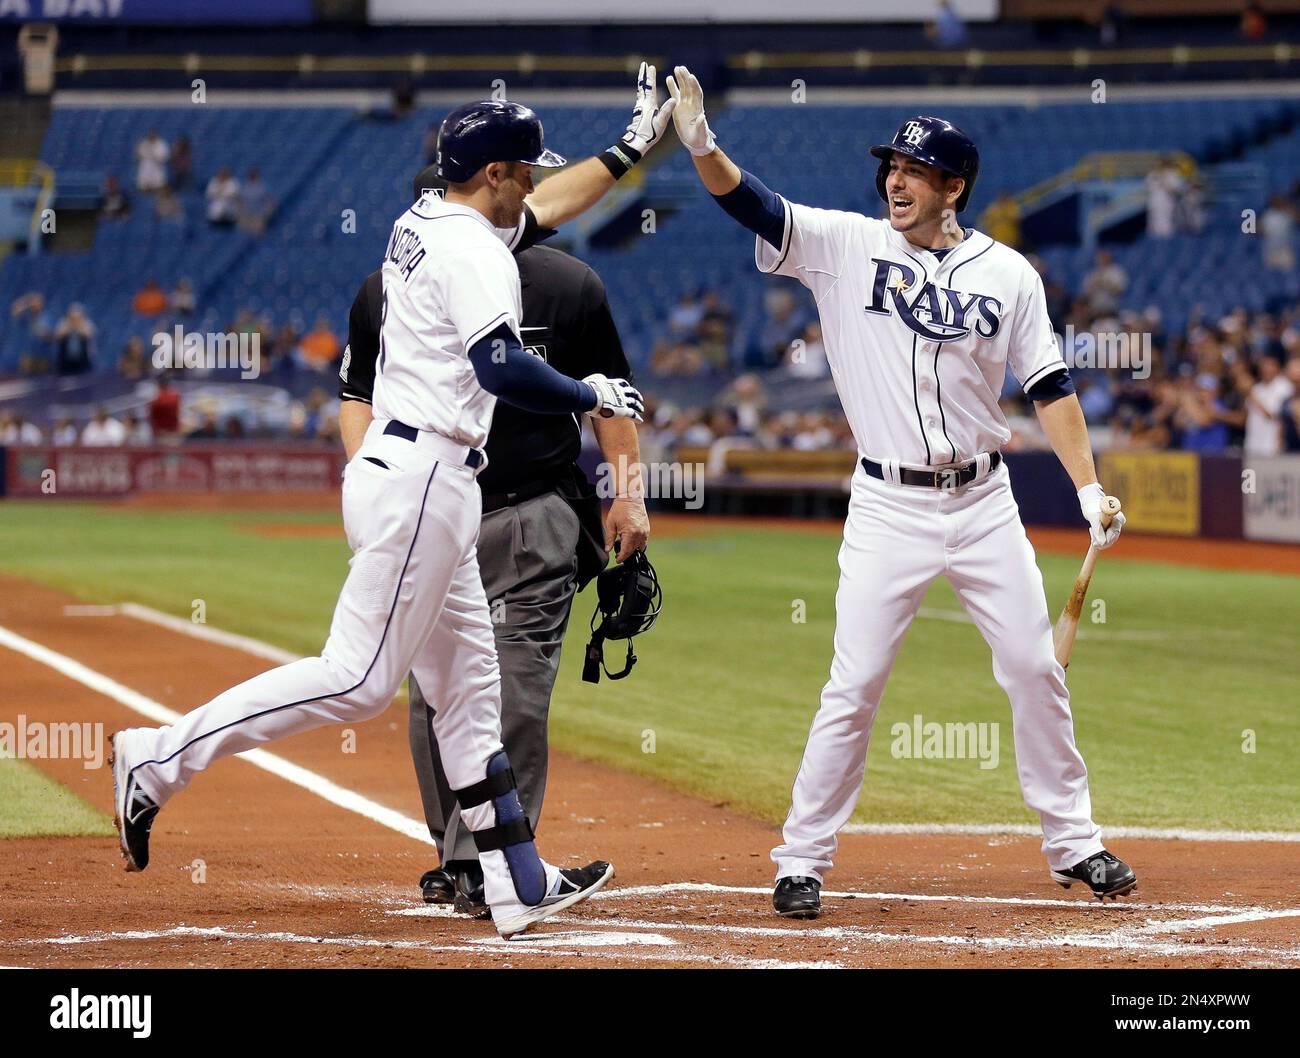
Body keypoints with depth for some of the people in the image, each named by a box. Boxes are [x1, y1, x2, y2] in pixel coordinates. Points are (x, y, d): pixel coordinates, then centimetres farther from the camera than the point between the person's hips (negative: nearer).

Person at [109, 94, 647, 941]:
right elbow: (502, 369, -27)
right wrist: (592, 396, -14)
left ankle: (520, 883, 14)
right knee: (360, 678, -10)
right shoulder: (476, 253, -14)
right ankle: (160, 759, -8)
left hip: (396, 466, 11)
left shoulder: (416, 225, 15)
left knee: (468, 682, 11)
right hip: (423, 480, -11)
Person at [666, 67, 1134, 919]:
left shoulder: (1009, 273, 1)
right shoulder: (846, 245, -3)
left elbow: (1050, 386, 4)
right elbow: (754, 205, -16)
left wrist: (1090, 489, -4)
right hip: (889, 506, -2)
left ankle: (1073, 844, 21)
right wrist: (703, 146, -34)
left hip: (984, 503, 2)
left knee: (1036, 671, 6)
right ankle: (802, 860, 6)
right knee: (855, 687, -4)